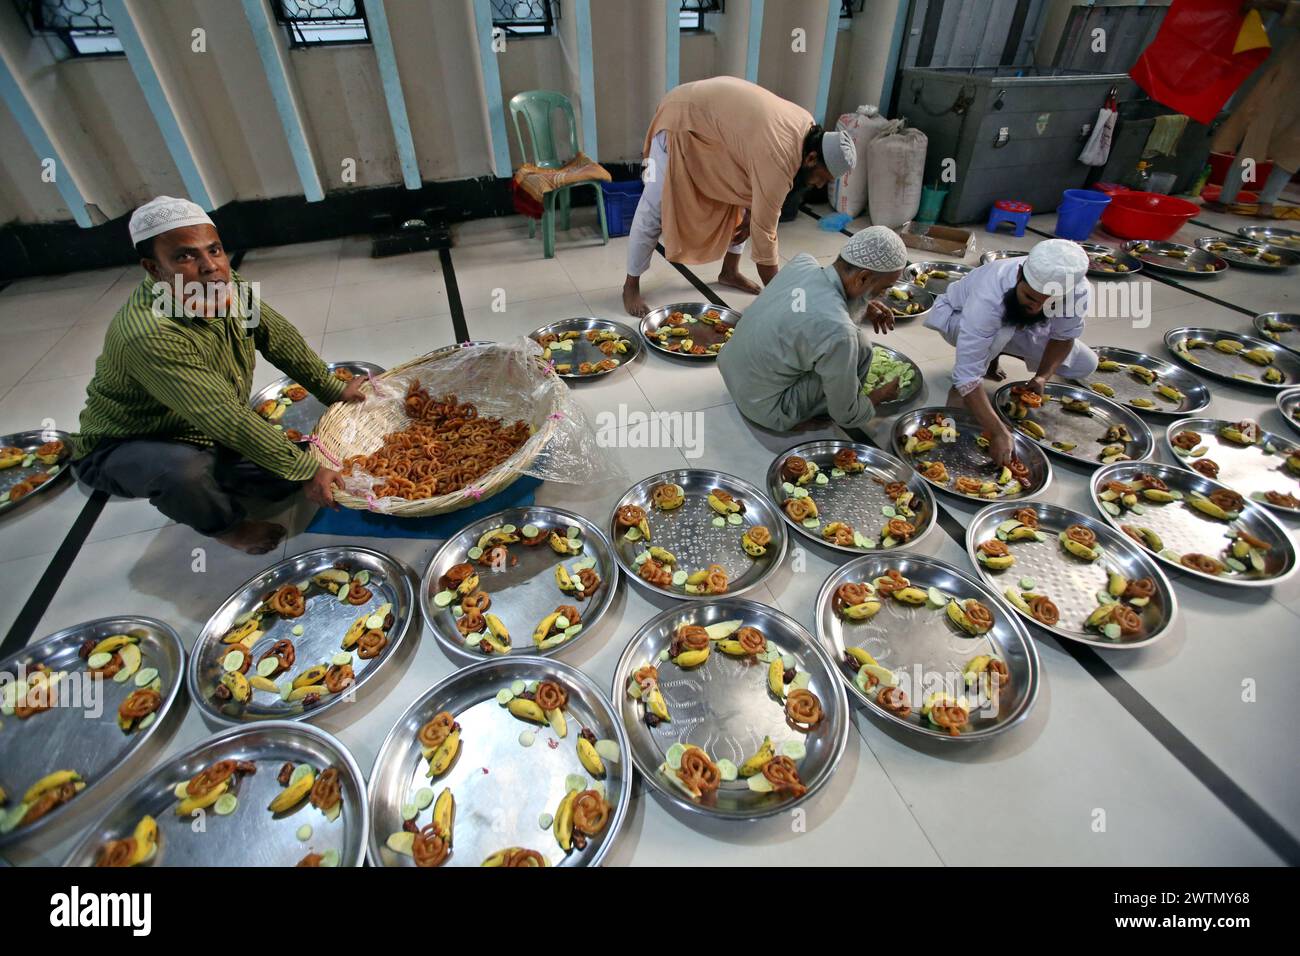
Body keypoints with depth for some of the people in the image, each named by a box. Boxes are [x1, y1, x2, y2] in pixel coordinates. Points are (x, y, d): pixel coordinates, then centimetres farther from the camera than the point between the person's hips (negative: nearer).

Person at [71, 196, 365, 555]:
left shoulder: (226, 287, -14)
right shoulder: (149, 334, -36)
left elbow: (281, 340, -2)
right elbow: (228, 421, -38)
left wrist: (335, 391, -5)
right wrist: (306, 470, -35)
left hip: (207, 436, 6)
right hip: (122, 448, -6)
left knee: (287, 470, -7)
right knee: (184, 471, -37)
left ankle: (213, 481, 21)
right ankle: (225, 526, -2)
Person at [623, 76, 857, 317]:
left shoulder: (807, 127, -8)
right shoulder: (778, 160, -33)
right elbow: (764, 232, -30)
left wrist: (751, 212, -2)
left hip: (717, 117, 9)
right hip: (681, 119, -8)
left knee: (742, 199, 9)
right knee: (655, 208, -7)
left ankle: (730, 272, 24)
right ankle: (631, 284, 8)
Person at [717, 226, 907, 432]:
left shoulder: (801, 262, -8)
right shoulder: (838, 331, -29)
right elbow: (846, 415, -13)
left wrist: (863, 306, 7)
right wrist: (881, 395, 7)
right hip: (764, 407, -7)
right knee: (860, 350, -7)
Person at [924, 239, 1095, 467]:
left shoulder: (1078, 291, -28)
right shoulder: (987, 297, -43)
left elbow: (1064, 336, -8)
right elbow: (968, 375, -45)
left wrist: (1042, 376, -25)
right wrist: (997, 432, -50)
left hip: (1019, 328, 5)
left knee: (1086, 365, -2)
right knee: (1001, 331, -38)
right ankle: (958, 388, -13)